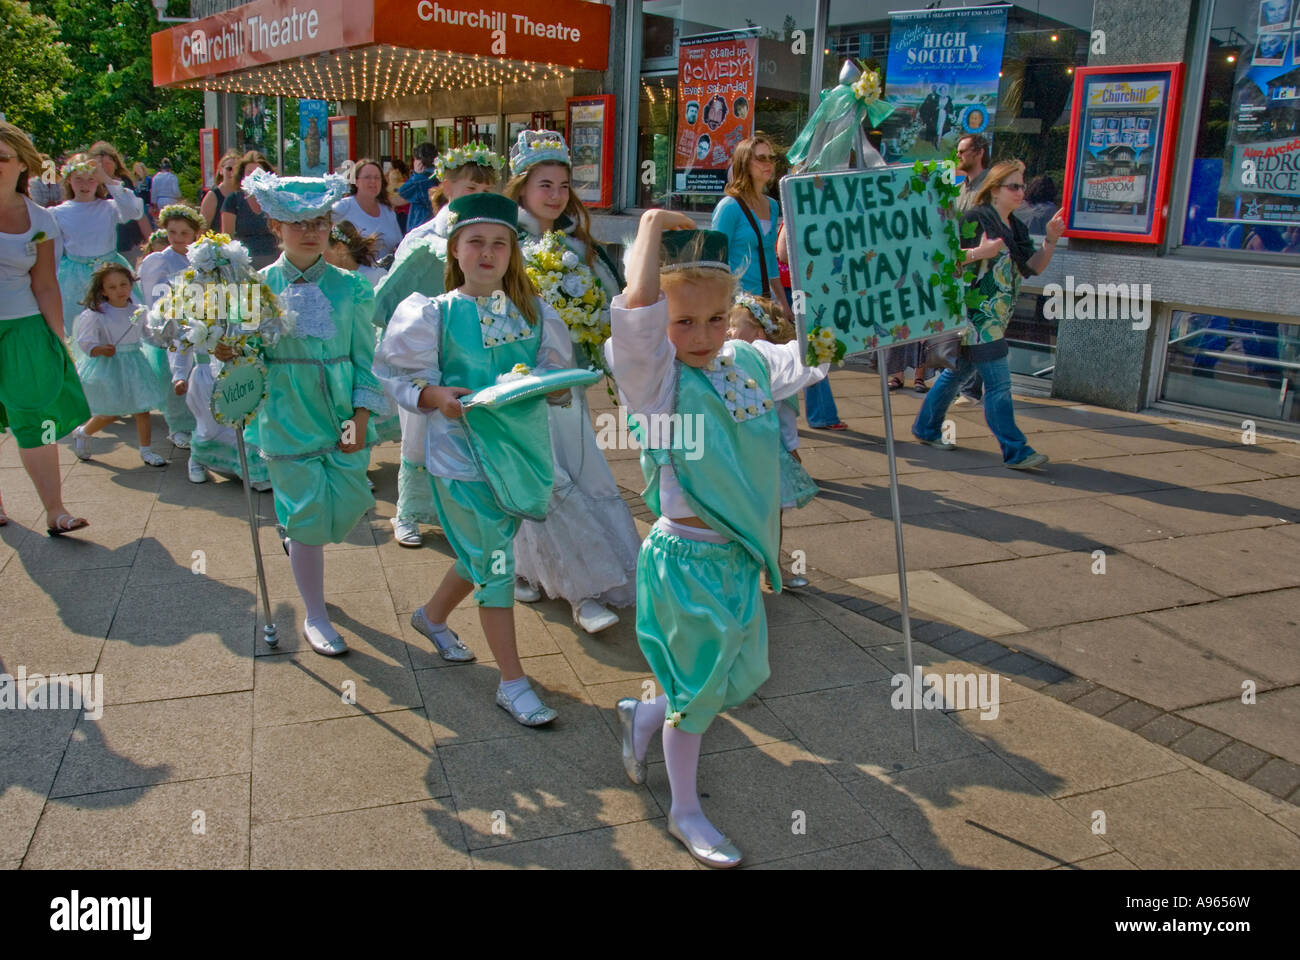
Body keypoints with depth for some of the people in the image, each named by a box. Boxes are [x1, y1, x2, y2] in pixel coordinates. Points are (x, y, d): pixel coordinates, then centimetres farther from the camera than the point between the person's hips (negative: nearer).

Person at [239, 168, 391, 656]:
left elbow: (365, 357, 2)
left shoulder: (348, 286, 1)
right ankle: (315, 616, 21)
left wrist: (361, 416, -5)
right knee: (306, 518, 3)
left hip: (342, 416, 2)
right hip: (287, 419, -2)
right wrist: (229, 355, -17)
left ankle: (292, 528, 41)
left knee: (344, 513, 3)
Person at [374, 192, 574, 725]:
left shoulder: (531, 310, 4)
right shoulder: (435, 313, -5)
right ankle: (512, 682, 10)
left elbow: (555, 367, 10)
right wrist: (436, 395, -23)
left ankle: (433, 615, 50)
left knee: (484, 554, 20)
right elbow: (401, 379, -4)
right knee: (494, 562, -1)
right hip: (462, 454, -5)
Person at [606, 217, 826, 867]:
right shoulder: (657, 377, -17)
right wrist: (653, 225, -23)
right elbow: (635, 306, -35)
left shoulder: (748, 363, 3)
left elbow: (819, 351, 17)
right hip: (687, 561, -7)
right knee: (700, 685, 9)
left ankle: (645, 716, 46)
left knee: (742, 678, 19)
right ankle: (685, 812, 32)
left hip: (740, 557, 7)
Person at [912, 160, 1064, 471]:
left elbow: (1033, 268, 11)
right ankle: (1015, 451, -6)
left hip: (996, 317, 9)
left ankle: (926, 428, 31)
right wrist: (979, 253, -26)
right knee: (998, 382, -9)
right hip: (976, 314, -9)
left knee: (957, 372, 18)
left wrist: (1051, 241, -2)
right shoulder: (975, 219, -10)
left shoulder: (1016, 228, 15)